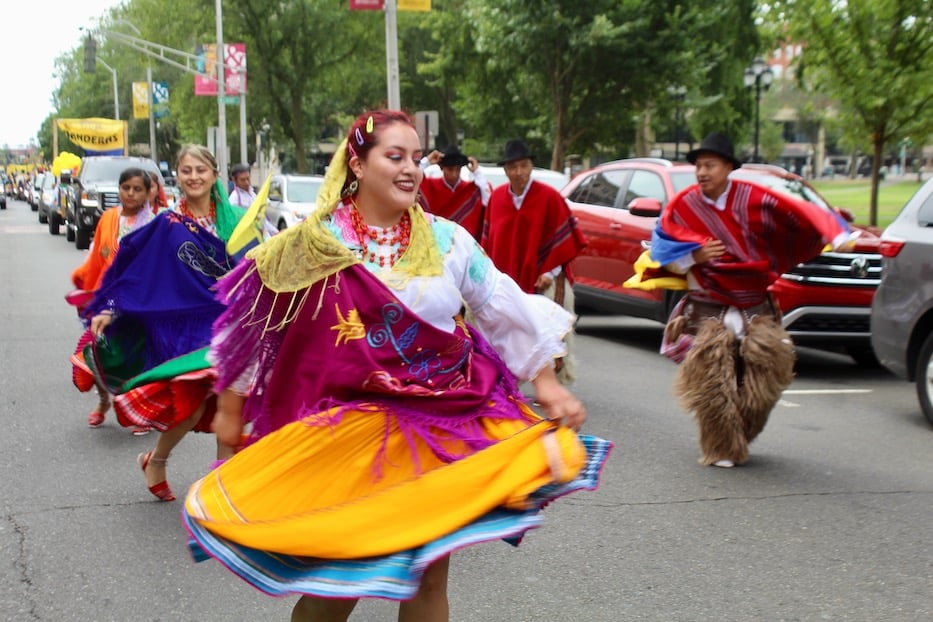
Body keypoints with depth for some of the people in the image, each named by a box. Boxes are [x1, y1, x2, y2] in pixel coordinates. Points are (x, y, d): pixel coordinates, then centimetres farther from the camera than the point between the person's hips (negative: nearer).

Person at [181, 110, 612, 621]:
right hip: (348, 432, -2)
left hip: (442, 430, 3)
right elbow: (255, 328, 3)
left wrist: (547, 382, 1)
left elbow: (508, 311, 7)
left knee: (430, 576, 8)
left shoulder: (447, 240, 2)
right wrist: (231, 408, 7)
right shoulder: (313, 246, -4)